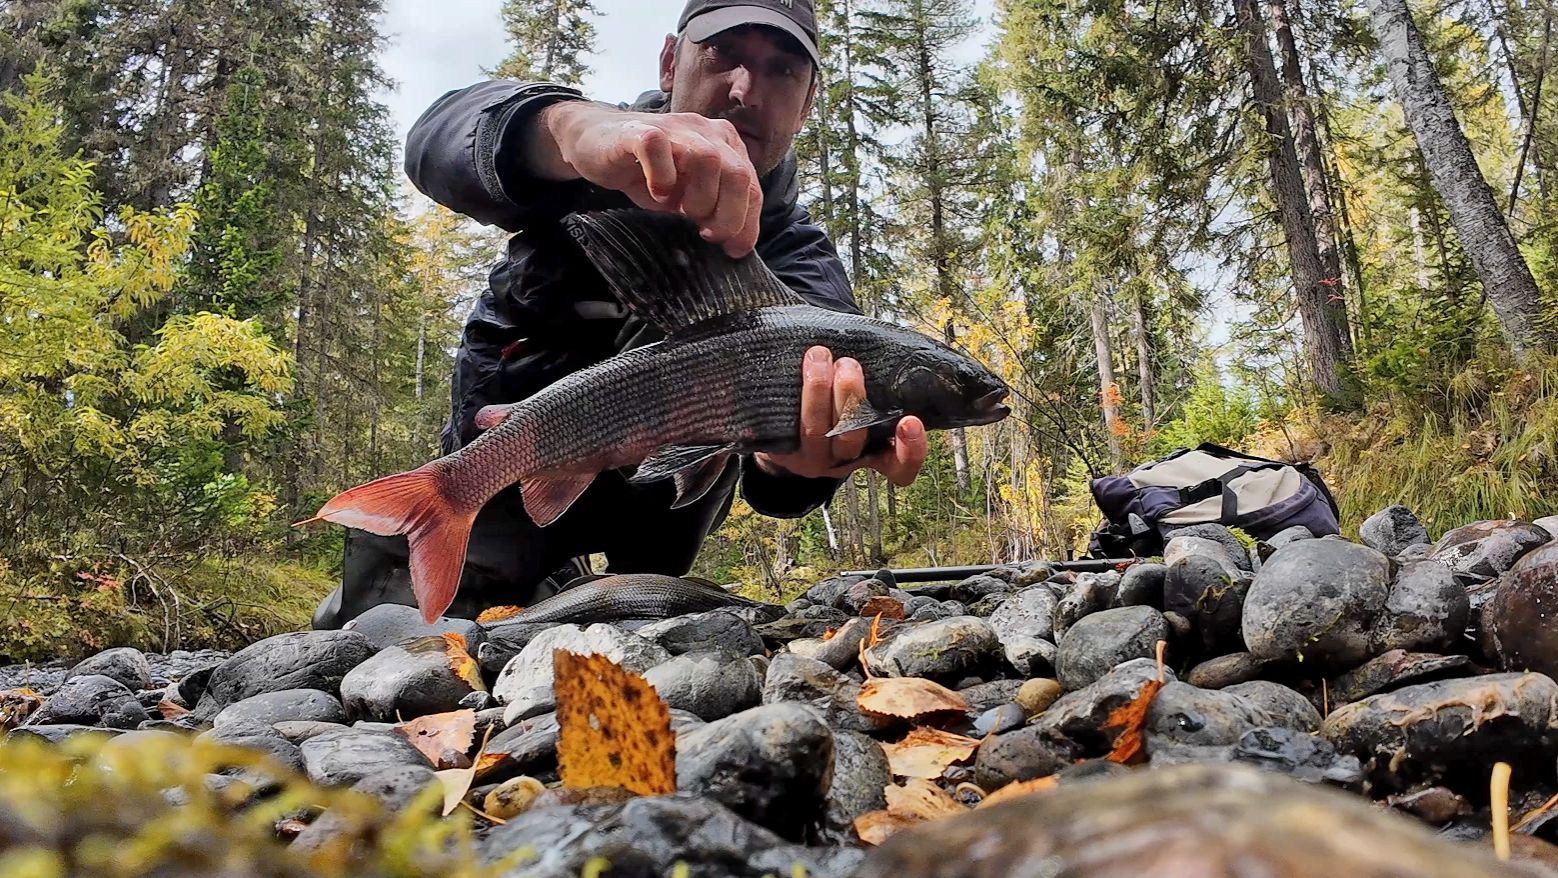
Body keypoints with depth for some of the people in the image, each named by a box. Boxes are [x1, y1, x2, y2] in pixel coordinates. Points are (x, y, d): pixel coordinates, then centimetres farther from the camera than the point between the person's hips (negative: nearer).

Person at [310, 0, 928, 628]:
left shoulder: (798, 255, -13)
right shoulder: (602, 155, -13)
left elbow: (806, 369, -35)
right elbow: (439, 137, -34)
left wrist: (792, 453, -61)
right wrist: (567, 125, -58)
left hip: (654, 491, -1)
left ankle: (638, 593, -9)